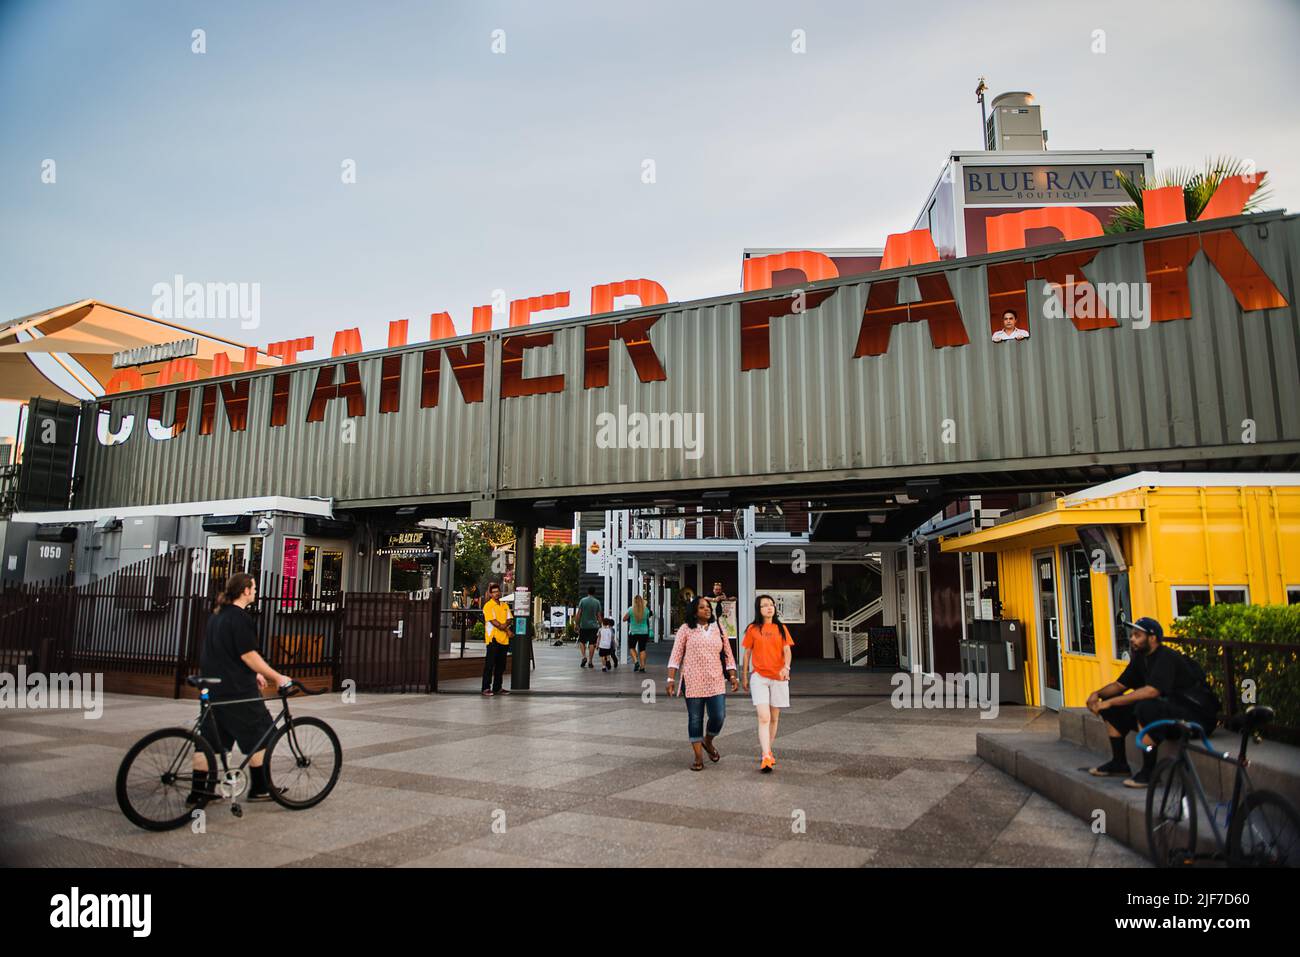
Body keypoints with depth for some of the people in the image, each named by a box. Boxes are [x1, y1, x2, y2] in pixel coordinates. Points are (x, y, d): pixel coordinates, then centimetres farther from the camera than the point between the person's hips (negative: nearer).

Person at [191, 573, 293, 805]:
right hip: (237, 691, -9)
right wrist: (277, 677, -14)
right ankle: (259, 788, 12)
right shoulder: (240, 618, -16)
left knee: (208, 740, 12)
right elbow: (248, 655, -20)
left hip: (212, 688, 9)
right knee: (258, 736, 5)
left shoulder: (215, 616, 14)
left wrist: (254, 675, 24)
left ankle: (198, 791, 15)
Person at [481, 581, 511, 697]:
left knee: (501, 665, 10)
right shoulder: (488, 606, -6)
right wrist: (506, 630, -11)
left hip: (504, 639, 6)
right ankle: (486, 688, -5)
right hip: (493, 638, -6)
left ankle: (497, 687, 18)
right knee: (489, 665, -6)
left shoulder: (505, 605, 14)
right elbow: (493, 621, -13)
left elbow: (508, 619, 12)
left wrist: (504, 625, -10)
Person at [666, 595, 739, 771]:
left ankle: (708, 742, 27)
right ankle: (699, 758, 16)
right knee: (695, 719, 3)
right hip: (693, 682, -2)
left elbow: (728, 654, 14)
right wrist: (671, 679, -4)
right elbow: (675, 656, 1)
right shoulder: (686, 629, 1)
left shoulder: (718, 629, 11)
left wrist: (732, 676, 7)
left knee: (719, 717, -5)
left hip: (716, 682, 2)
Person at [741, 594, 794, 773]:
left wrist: (786, 667, -21)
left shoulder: (781, 629, 6)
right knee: (764, 718, -13)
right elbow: (747, 654, 7)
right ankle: (766, 757, -16)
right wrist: (744, 676, 9)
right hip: (759, 677, -2)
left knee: (774, 718, 11)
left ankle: (768, 751, 28)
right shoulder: (753, 629, 1)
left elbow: (787, 650, -2)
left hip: (779, 677, 3)